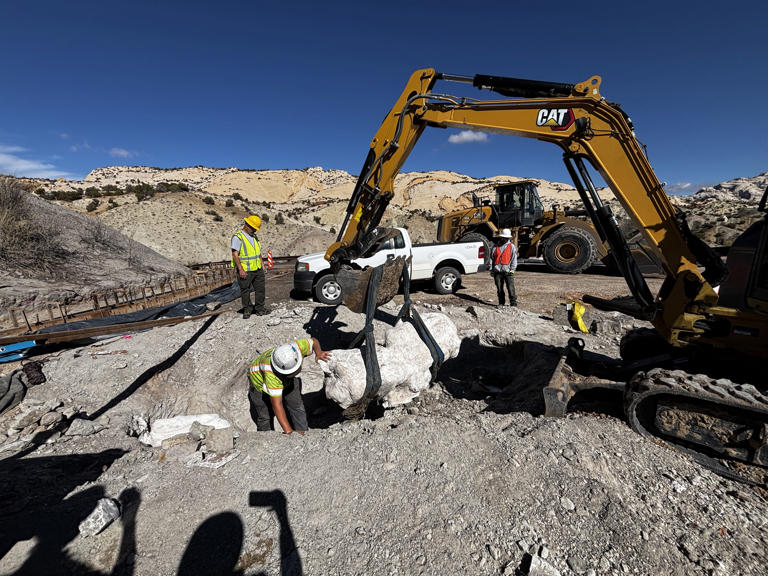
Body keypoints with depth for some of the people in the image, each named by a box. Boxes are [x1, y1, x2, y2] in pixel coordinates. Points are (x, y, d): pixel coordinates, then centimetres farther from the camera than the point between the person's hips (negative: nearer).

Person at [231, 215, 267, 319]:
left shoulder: (254, 237, 13)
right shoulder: (237, 237, -12)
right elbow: (235, 254, -17)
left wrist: (262, 264, 15)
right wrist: (241, 269, -20)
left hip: (258, 270, 7)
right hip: (245, 271, -7)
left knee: (260, 289, 8)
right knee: (245, 291, 6)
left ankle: (260, 308, 18)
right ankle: (247, 310, 18)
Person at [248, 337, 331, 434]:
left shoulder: (299, 346, -35)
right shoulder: (271, 373, -45)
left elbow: (314, 341, -11)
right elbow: (276, 405, -43)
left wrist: (319, 352, -32)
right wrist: (288, 431, -45)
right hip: (261, 381, -4)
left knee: (297, 407, -2)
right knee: (265, 416, -4)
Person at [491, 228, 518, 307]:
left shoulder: (511, 246, 5)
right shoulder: (496, 246, 12)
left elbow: (514, 258, 1)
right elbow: (492, 257, 14)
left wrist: (512, 269, -8)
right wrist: (491, 269, 8)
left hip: (507, 271, -3)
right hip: (497, 271, 3)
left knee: (511, 288, -7)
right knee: (499, 288, 8)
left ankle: (513, 302, 0)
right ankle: (501, 303, 18)